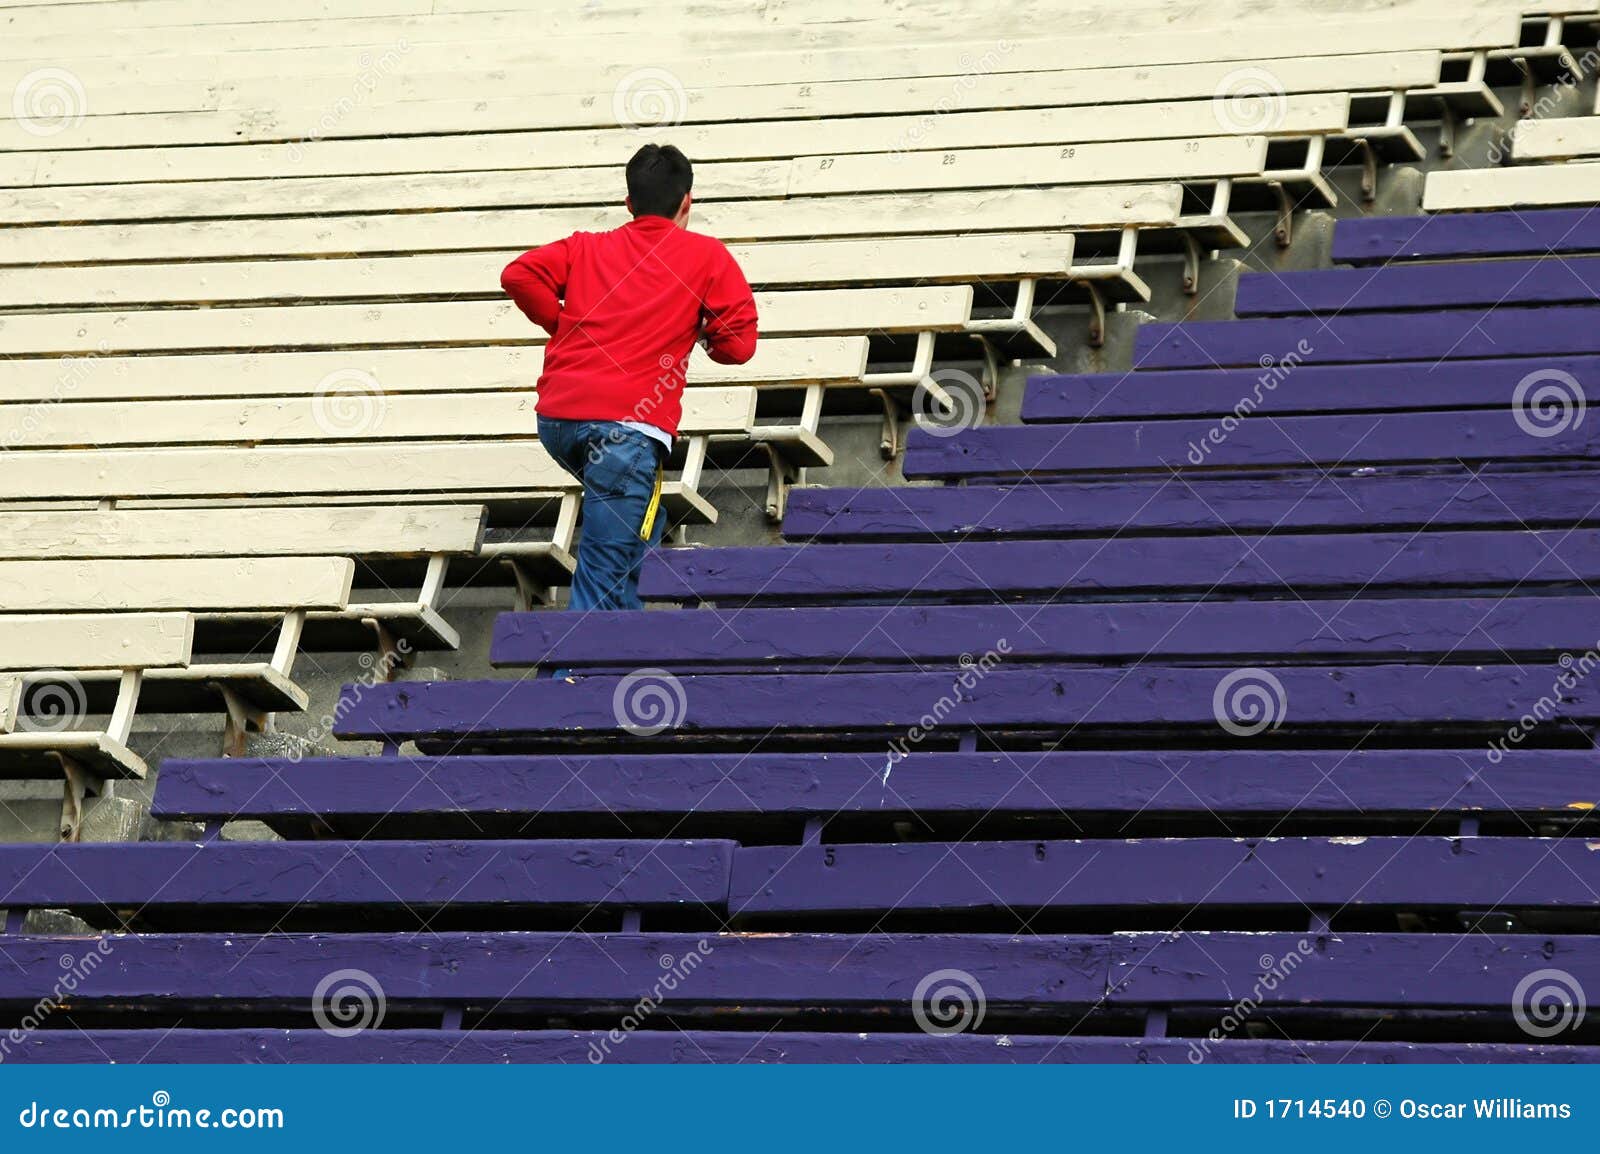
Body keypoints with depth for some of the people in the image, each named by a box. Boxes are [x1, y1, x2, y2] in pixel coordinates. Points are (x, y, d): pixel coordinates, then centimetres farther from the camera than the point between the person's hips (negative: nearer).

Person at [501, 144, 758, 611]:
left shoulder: (586, 247, 19)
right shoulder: (707, 256, 11)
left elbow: (518, 275, 5)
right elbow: (738, 343, 3)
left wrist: (566, 326, 17)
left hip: (556, 420, 5)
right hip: (626, 424, -5)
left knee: (640, 525, 30)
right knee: (602, 584, -8)